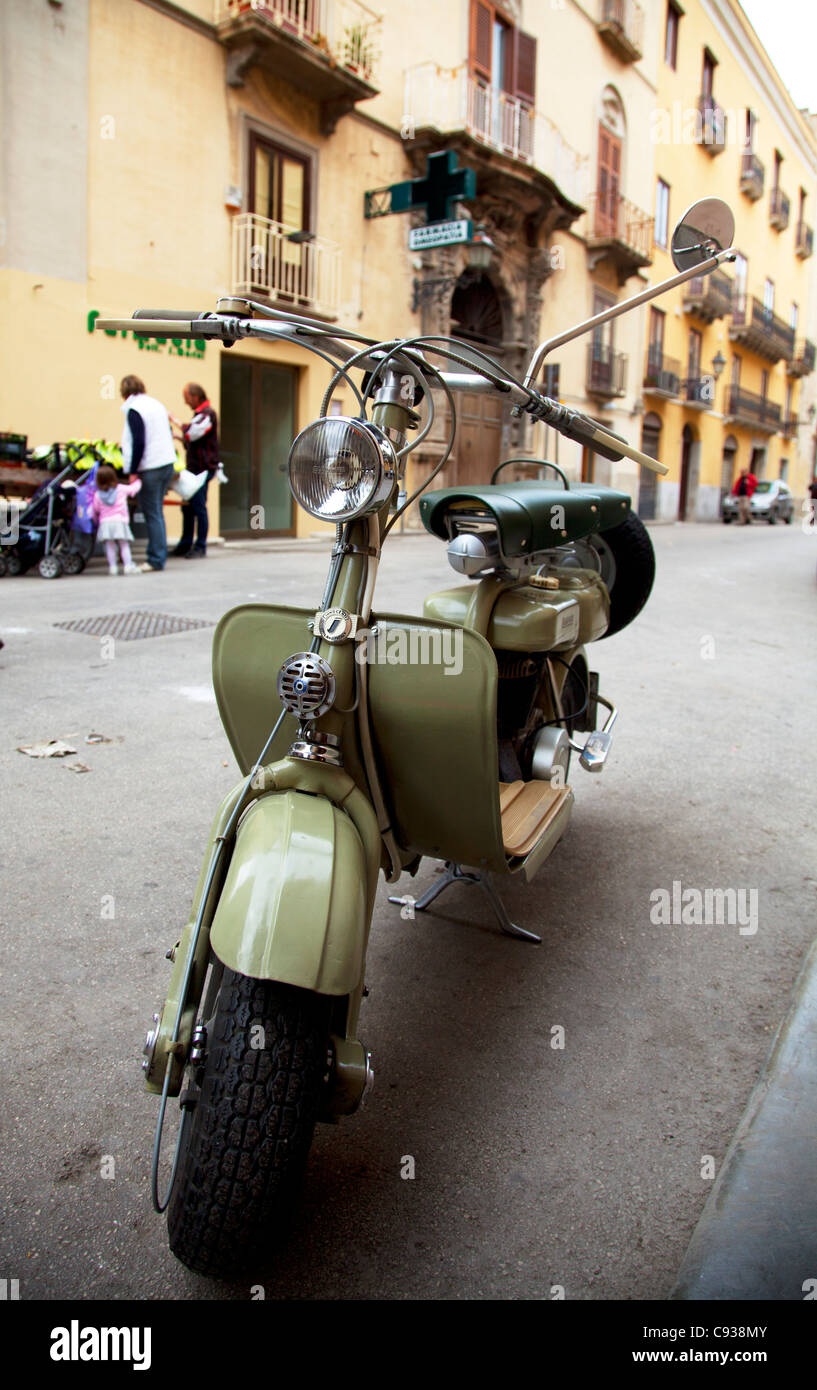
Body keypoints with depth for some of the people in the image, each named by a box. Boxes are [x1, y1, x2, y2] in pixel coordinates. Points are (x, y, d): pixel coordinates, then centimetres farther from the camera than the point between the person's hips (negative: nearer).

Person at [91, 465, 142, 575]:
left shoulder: (97, 495, 4)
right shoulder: (121, 489, -1)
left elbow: (94, 510, 12)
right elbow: (133, 488, 12)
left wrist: (96, 520, 30)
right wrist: (137, 480, 32)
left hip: (105, 523, 1)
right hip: (120, 521, -1)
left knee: (110, 545, 7)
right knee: (124, 545, 2)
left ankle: (112, 566, 4)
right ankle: (128, 565, -6)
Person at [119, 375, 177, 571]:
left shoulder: (134, 410, -10)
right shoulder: (157, 404, 14)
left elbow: (138, 444, -18)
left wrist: (132, 471, -13)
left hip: (150, 469, -8)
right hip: (168, 465, 8)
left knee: (152, 515, -3)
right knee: (156, 512, 14)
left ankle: (156, 560, 0)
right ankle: (159, 555, 18)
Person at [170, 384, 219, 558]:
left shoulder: (208, 414, -12)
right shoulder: (199, 414, 19)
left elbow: (191, 433, -23)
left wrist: (175, 421, -10)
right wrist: (177, 435, 17)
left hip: (203, 467, -10)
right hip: (194, 467, 10)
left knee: (199, 507, -7)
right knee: (187, 506, 11)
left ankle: (200, 546, -1)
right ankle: (185, 544, 18)